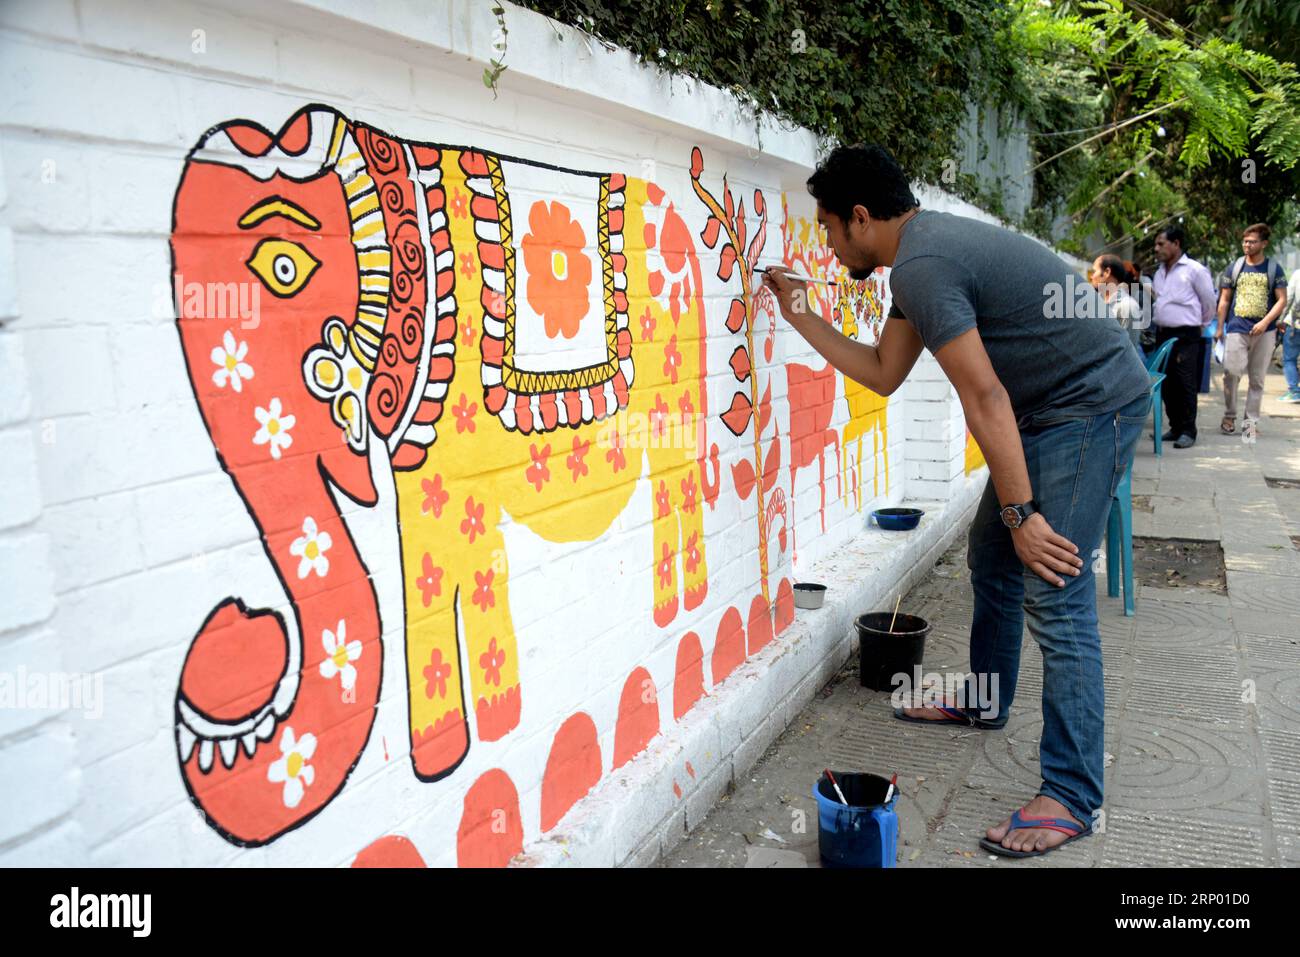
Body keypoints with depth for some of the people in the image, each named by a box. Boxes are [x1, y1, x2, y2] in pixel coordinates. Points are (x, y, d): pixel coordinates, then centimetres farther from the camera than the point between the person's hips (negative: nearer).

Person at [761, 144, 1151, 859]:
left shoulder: (920, 265, -22)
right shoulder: (926, 249, 11)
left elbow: (984, 397, -24)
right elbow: (883, 373, 15)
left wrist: (1022, 512, -21)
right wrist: (800, 316, 14)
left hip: (1093, 406, -11)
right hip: (1049, 410, 11)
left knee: (1054, 594, -11)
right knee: (991, 557, 19)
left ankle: (1071, 798, -3)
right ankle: (983, 701, 38)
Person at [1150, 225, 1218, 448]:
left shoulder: (1195, 270, -7)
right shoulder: (1159, 272, 14)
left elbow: (1209, 302, 1)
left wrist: (1202, 324, 12)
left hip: (1185, 336, -7)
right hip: (1162, 333, 7)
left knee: (1186, 384, -6)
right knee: (1166, 384, 9)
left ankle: (1188, 431, -1)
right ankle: (1175, 427, 18)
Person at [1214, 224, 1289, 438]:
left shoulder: (1273, 269, 5)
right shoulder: (1234, 267, 8)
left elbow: (1282, 300, 1)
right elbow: (1224, 299, 11)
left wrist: (1265, 322, -13)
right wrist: (1219, 327, 6)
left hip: (1263, 331, 0)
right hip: (1237, 329, 0)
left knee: (1257, 379, 5)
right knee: (1231, 372, -10)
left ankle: (1250, 421, 12)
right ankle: (1229, 416, 7)